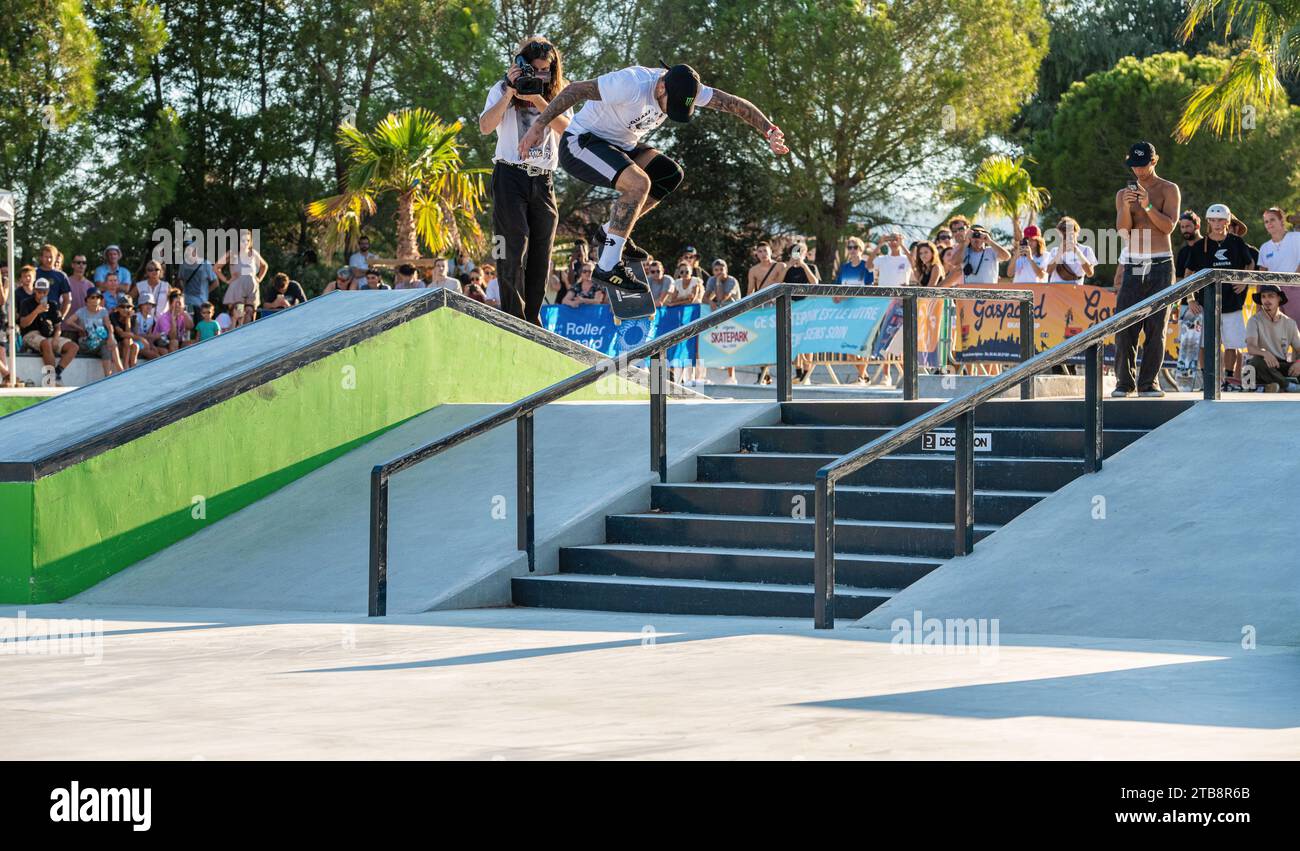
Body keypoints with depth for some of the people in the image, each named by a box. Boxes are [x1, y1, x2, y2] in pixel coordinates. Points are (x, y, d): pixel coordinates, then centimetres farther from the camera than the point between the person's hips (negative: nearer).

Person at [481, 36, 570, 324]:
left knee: (541, 256, 2)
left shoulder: (557, 94, 11)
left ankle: (532, 322, 9)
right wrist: (510, 93, -18)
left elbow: (567, 129, -6)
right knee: (514, 251, -11)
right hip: (510, 175, -4)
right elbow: (486, 127, -11)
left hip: (543, 179, 4)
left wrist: (538, 100, -16)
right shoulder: (502, 90, 3)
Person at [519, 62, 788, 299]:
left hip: (621, 146, 9)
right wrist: (539, 125, -31)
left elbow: (734, 103, -9)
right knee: (639, 183, -28)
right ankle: (608, 267, -24)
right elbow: (575, 90, -29)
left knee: (670, 174, -2)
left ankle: (612, 231, 8)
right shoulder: (632, 85, -31)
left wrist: (770, 131, -20)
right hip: (580, 143, -9)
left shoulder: (683, 88, -9)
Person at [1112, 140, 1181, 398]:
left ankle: (1148, 383, -2)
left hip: (1160, 264, -2)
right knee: (1124, 326, -6)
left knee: (1156, 326, -4)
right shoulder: (1124, 193, 13)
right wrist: (1126, 206, -17)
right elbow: (1123, 229, 1)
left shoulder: (1169, 190, 4)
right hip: (1131, 265, 2)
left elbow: (1169, 226, -8)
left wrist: (1148, 206, -21)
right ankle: (1124, 382, -2)